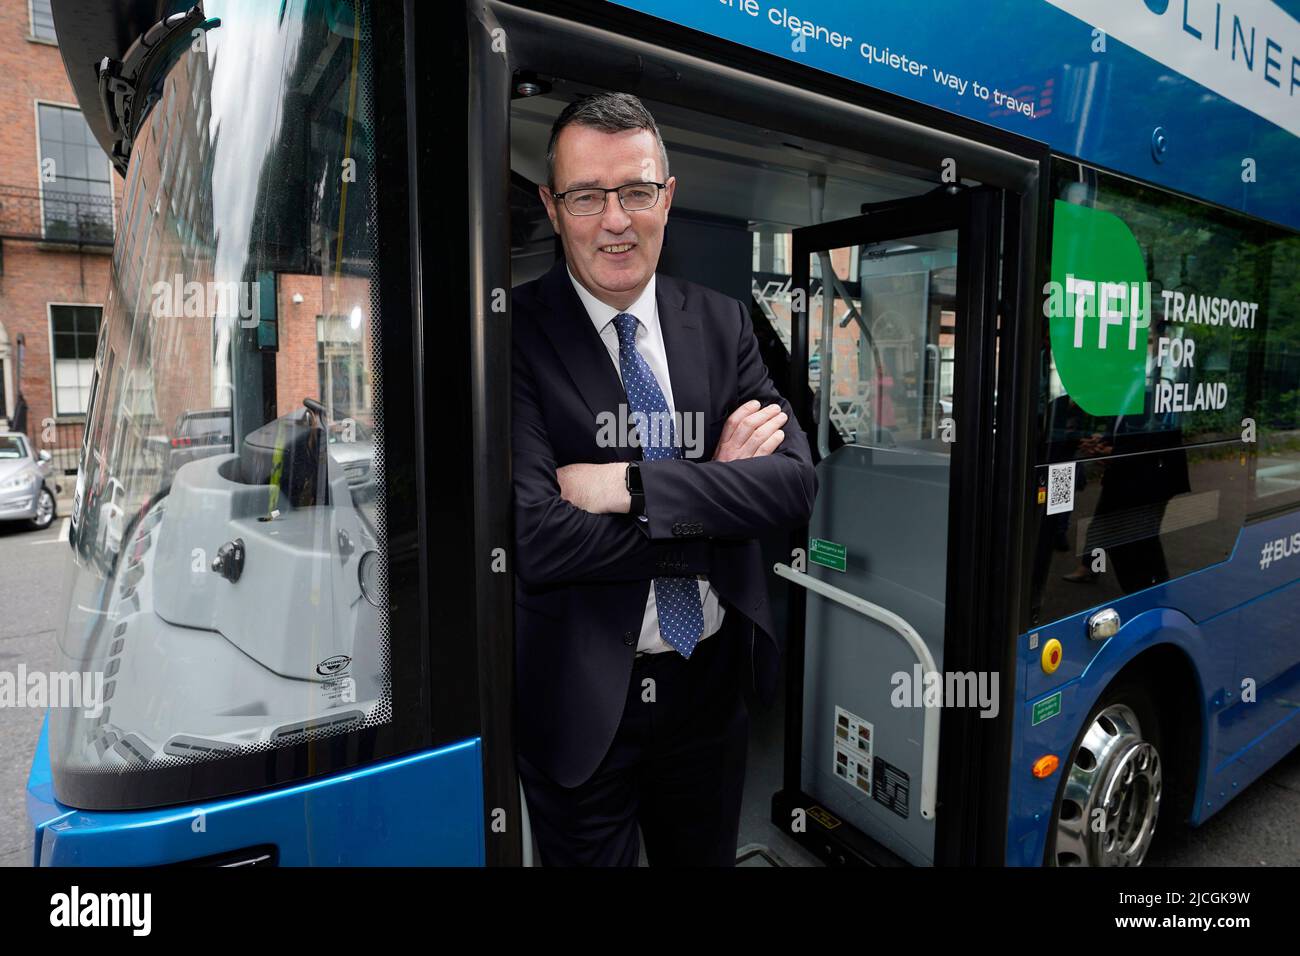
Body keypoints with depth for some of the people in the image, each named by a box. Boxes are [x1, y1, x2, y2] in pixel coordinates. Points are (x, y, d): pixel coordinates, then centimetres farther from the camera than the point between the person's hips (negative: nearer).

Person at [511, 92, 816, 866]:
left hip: (715, 679, 4)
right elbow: (537, 541, -24)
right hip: (581, 698, -3)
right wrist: (715, 488, -17)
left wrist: (635, 485, -22)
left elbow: (796, 480, -10)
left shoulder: (724, 324, 0)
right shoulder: (515, 333, -14)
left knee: (706, 857, 26)